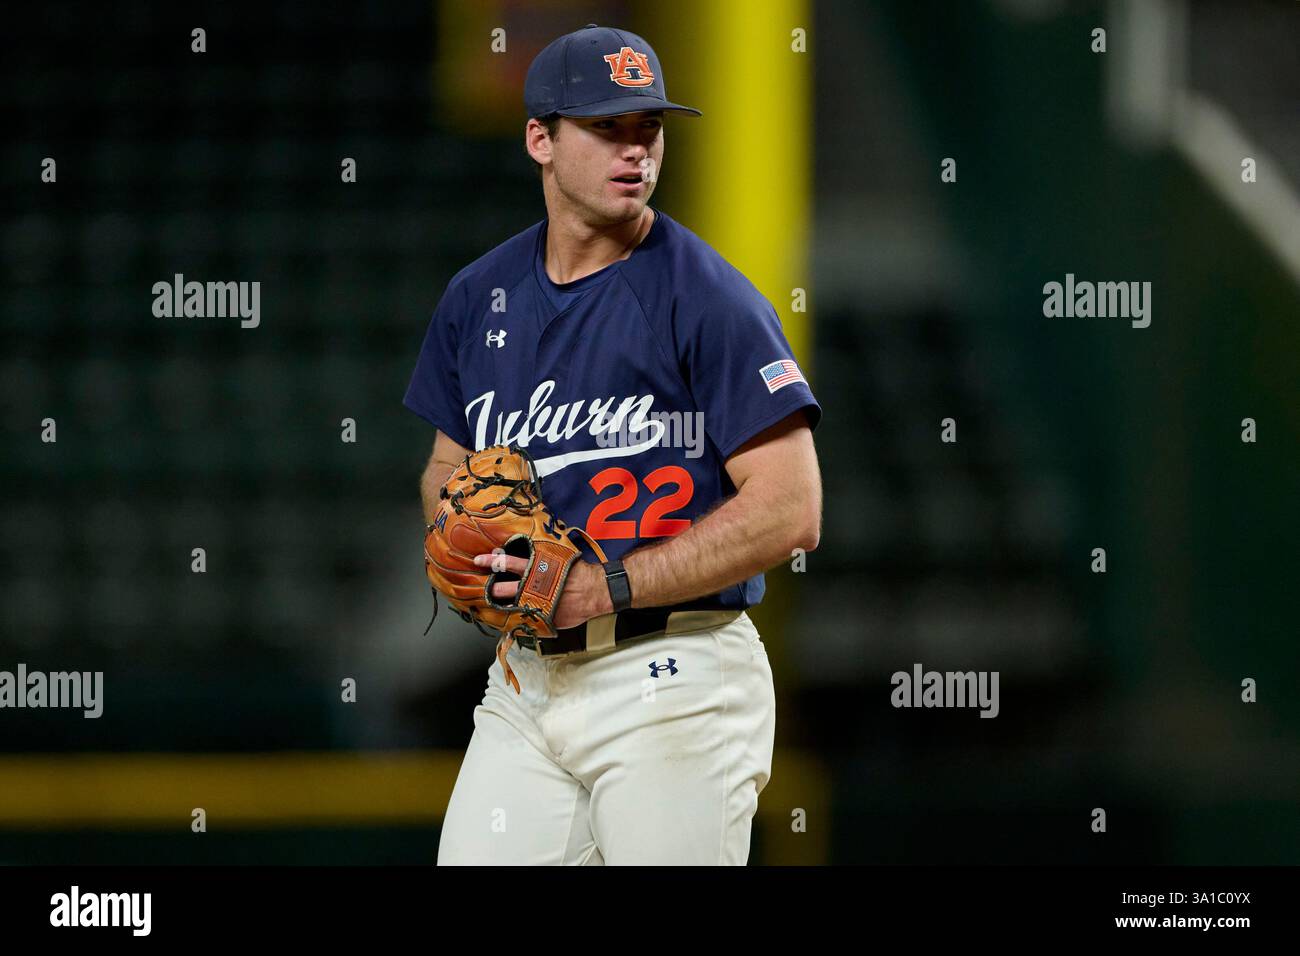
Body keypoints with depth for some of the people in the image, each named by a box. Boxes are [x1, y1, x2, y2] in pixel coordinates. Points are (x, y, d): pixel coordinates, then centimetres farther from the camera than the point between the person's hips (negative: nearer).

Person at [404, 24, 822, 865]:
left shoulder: (707, 298, -8)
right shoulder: (481, 296, 11)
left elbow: (790, 512, -14)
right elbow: (450, 463, 26)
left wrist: (602, 588, -17)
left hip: (674, 684, -5)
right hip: (526, 683, 6)